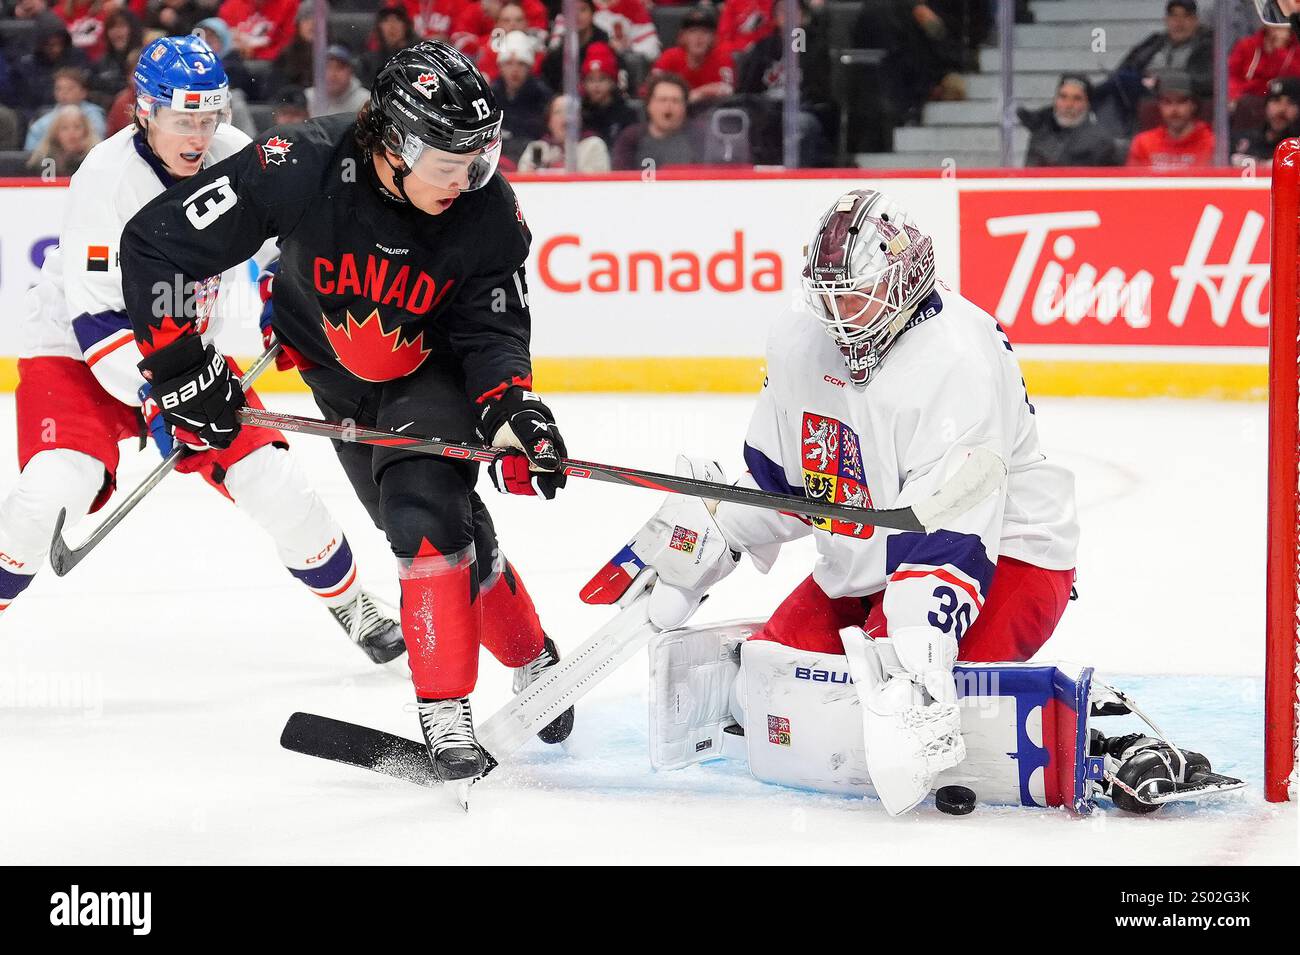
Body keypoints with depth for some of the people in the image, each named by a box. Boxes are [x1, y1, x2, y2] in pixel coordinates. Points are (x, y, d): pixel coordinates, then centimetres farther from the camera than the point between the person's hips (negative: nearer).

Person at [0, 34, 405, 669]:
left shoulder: (235, 157, -12)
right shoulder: (106, 180, -27)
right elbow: (97, 317, -28)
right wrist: (157, 399, -35)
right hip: (76, 352, -4)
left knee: (270, 476, -3)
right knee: (57, 482, -27)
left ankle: (349, 603, 17)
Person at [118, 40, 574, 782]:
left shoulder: (490, 210, -27)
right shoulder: (302, 169, -34)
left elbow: (492, 331, -16)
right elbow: (155, 242, -28)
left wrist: (515, 409, -36)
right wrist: (182, 368, -23)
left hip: (433, 367, -1)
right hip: (337, 373, 1)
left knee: (426, 508, -25)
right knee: (435, 528, 6)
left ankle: (447, 712, -17)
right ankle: (532, 660, 29)